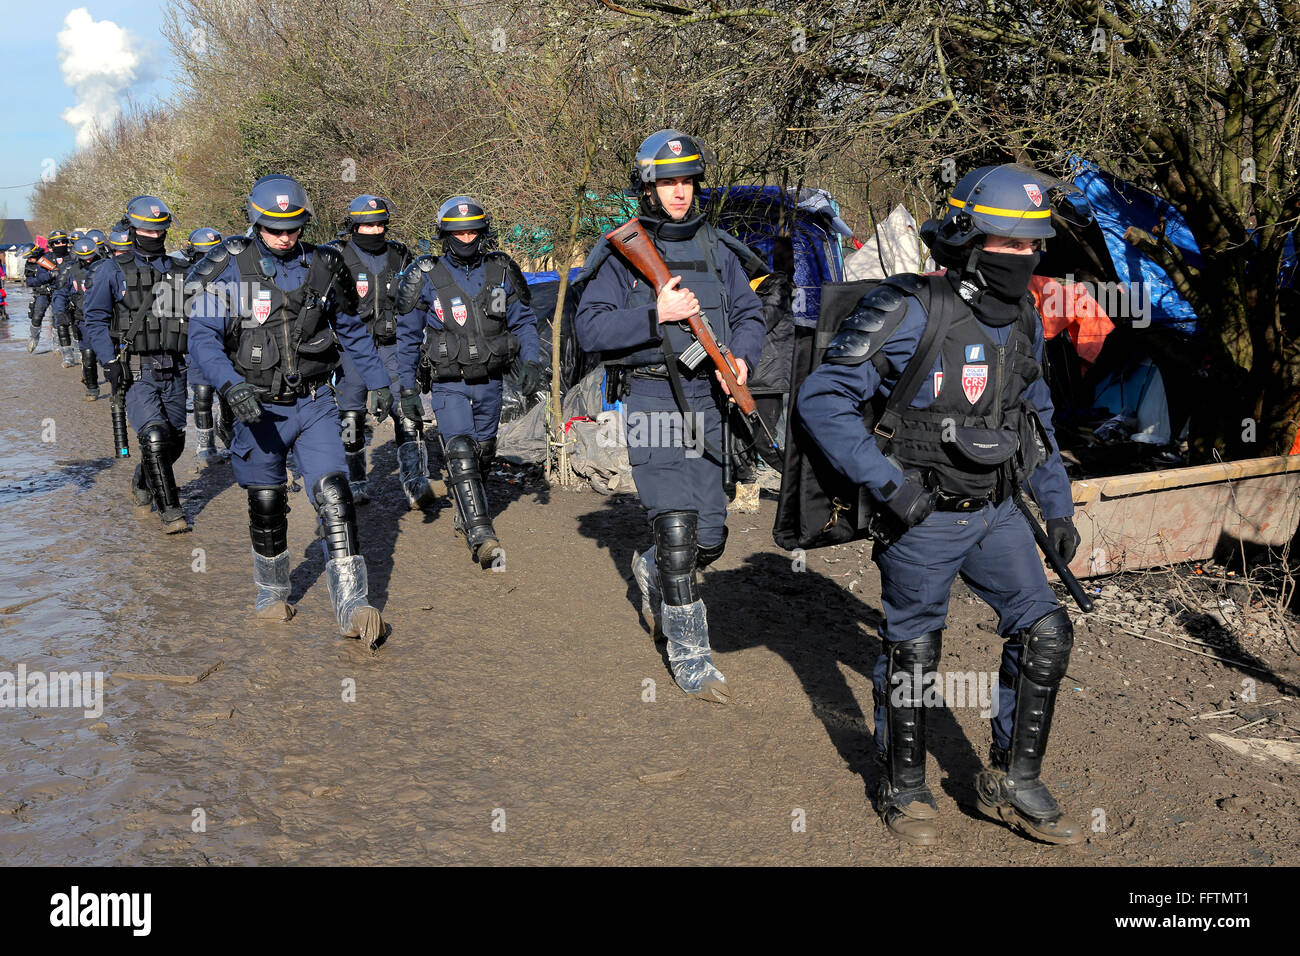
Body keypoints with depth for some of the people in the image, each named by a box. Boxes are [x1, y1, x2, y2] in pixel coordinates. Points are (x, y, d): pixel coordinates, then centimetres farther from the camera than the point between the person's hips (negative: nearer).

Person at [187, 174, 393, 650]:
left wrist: (378, 380, 16)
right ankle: (271, 591, 34)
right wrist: (230, 384, -31)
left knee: (333, 496, -13)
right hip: (258, 407, -1)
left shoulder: (320, 267, 3)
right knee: (267, 505, 10)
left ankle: (352, 607, -16)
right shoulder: (229, 271, -8)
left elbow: (351, 328, 16)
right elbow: (203, 336, -15)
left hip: (314, 402, 1)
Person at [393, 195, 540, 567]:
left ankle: (467, 514, 40)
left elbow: (523, 321, 11)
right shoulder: (426, 277, -5)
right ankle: (482, 538, -26)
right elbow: (407, 336, 2)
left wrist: (530, 361, -5)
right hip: (449, 384, -4)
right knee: (460, 454, -19)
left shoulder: (502, 272, 2)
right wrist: (407, 388, -1)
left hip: (489, 383, 4)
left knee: (482, 455, 16)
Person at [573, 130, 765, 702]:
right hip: (651, 396, -5)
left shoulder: (716, 249, 12)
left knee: (710, 536, 7)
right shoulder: (621, 252, -2)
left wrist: (742, 356, -6)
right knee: (676, 528, -11)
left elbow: (748, 312, 15)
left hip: (706, 399, 5)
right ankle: (689, 653, 1)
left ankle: (651, 571, 41)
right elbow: (590, 329, -8)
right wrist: (657, 315, -18)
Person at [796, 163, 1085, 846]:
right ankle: (903, 791, 27)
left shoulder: (1021, 318, 4)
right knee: (913, 653, 7)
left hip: (995, 512, 6)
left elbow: (1038, 416, 18)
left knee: (1045, 633, 3)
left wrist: (1057, 506, 15)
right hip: (922, 519, -6)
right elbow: (822, 400, -20)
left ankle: (1012, 783, 18)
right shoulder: (910, 313, -19)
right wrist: (888, 483, -22)